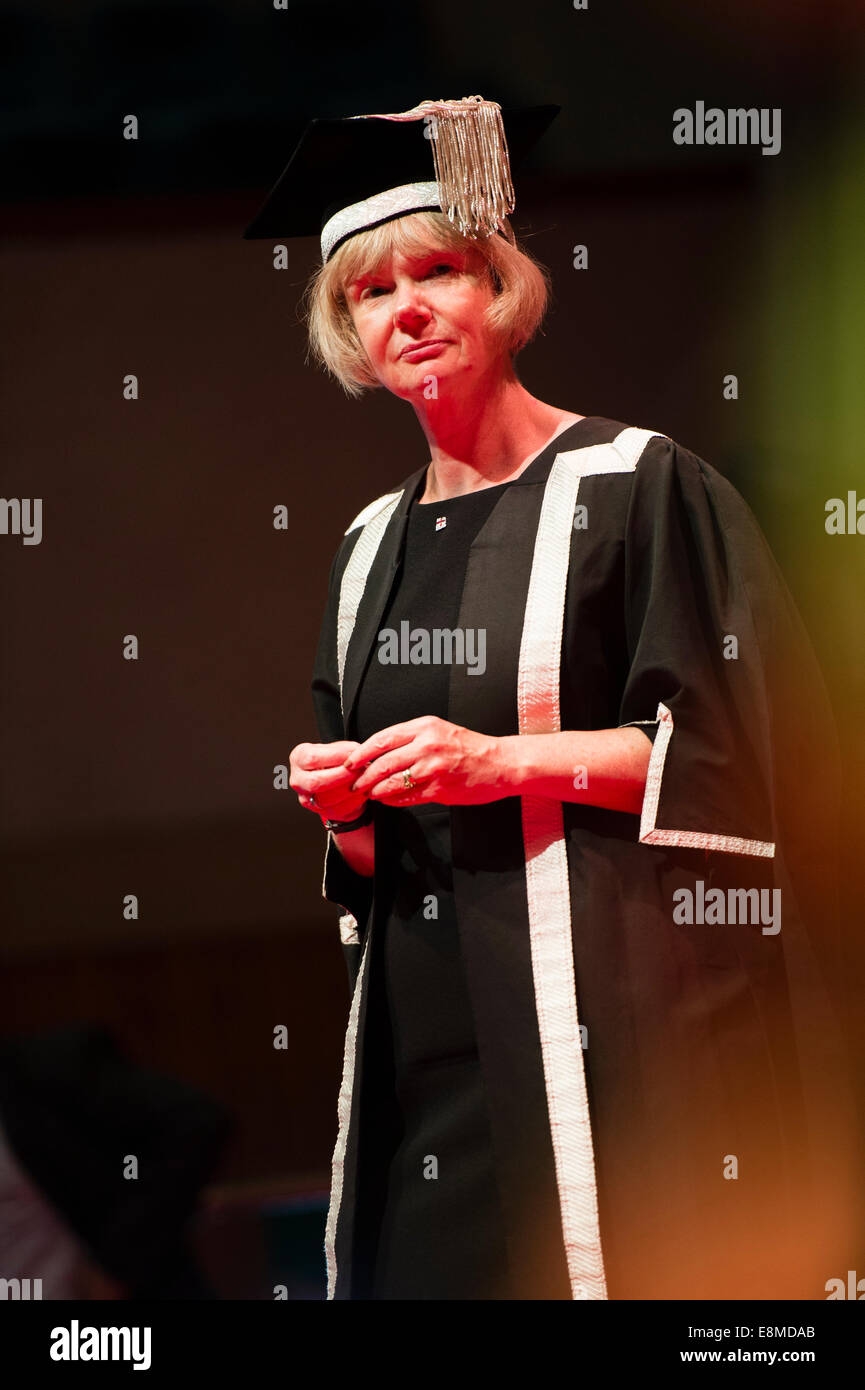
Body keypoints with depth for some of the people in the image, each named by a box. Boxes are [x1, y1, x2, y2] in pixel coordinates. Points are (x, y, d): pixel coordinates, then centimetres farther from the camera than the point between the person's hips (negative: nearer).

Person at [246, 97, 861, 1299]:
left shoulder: (632, 486, -2)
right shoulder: (374, 546, 16)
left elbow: (735, 749, -8)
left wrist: (508, 761, -15)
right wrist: (346, 810, -1)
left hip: (607, 1009, -5)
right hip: (424, 1035, 6)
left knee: (614, 1268, -10)